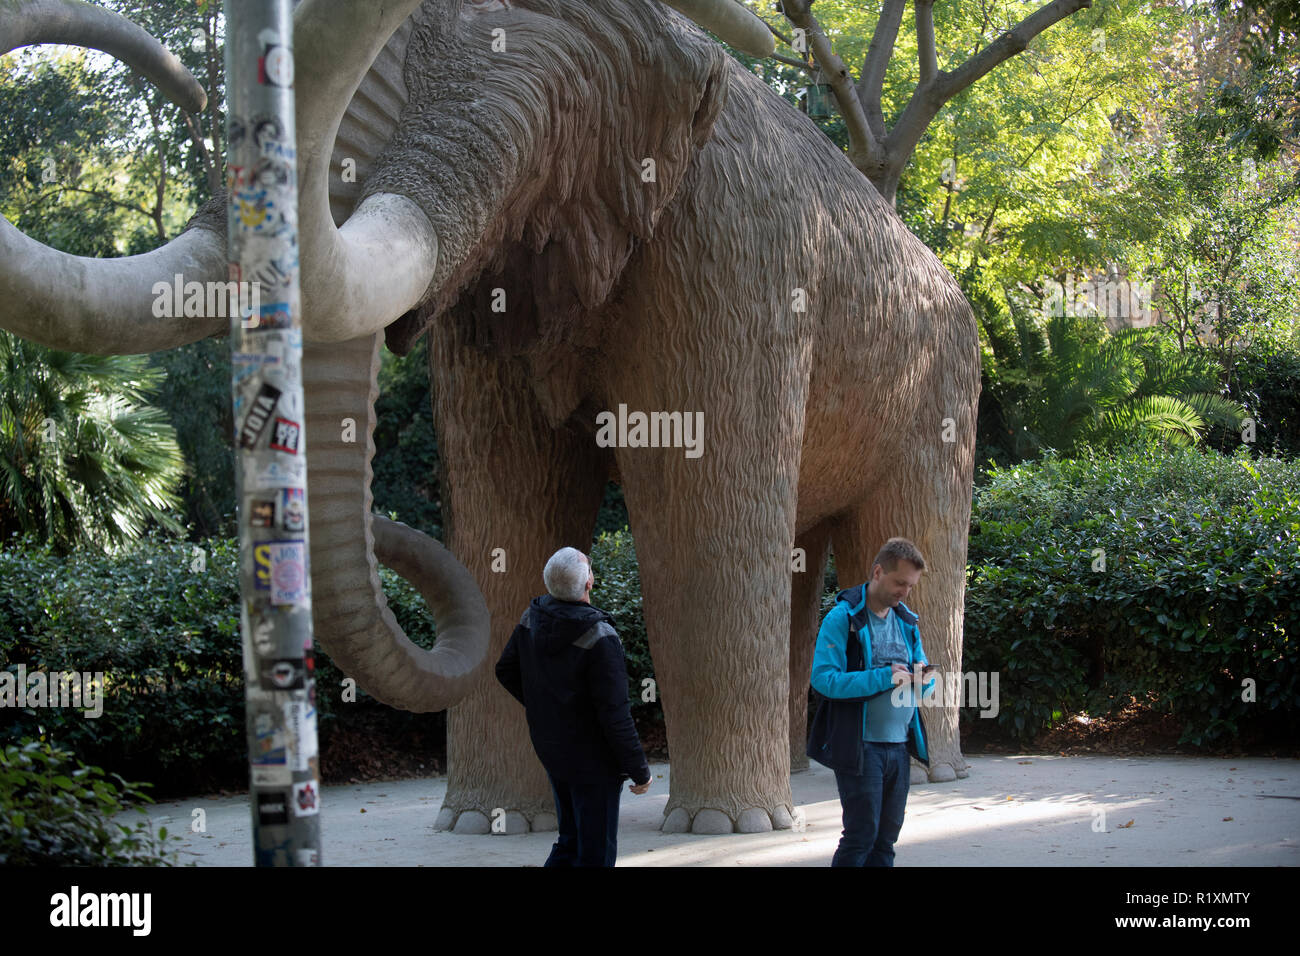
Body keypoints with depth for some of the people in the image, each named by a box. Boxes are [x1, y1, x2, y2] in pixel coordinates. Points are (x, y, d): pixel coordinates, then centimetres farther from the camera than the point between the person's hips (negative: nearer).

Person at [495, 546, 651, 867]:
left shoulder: (533, 618, -5)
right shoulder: (599, 638, -26)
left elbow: (506, 671, 10)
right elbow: (615, 715, -24)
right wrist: (639, 770, -12)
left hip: (551, 752, 7)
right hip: (593, 761, -7)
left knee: (572, 840, 22)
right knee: (596, 852, 3)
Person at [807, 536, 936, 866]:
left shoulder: (906, 622, 14)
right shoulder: (843, 618, -8)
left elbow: (925, 687, 18)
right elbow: (823, 678, -18)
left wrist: (923, 679, -7)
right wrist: (882, 678, -24)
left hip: (899, 745, 7)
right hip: (860, 748, -7)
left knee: (886, 838, 9)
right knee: (861, 835, -8)